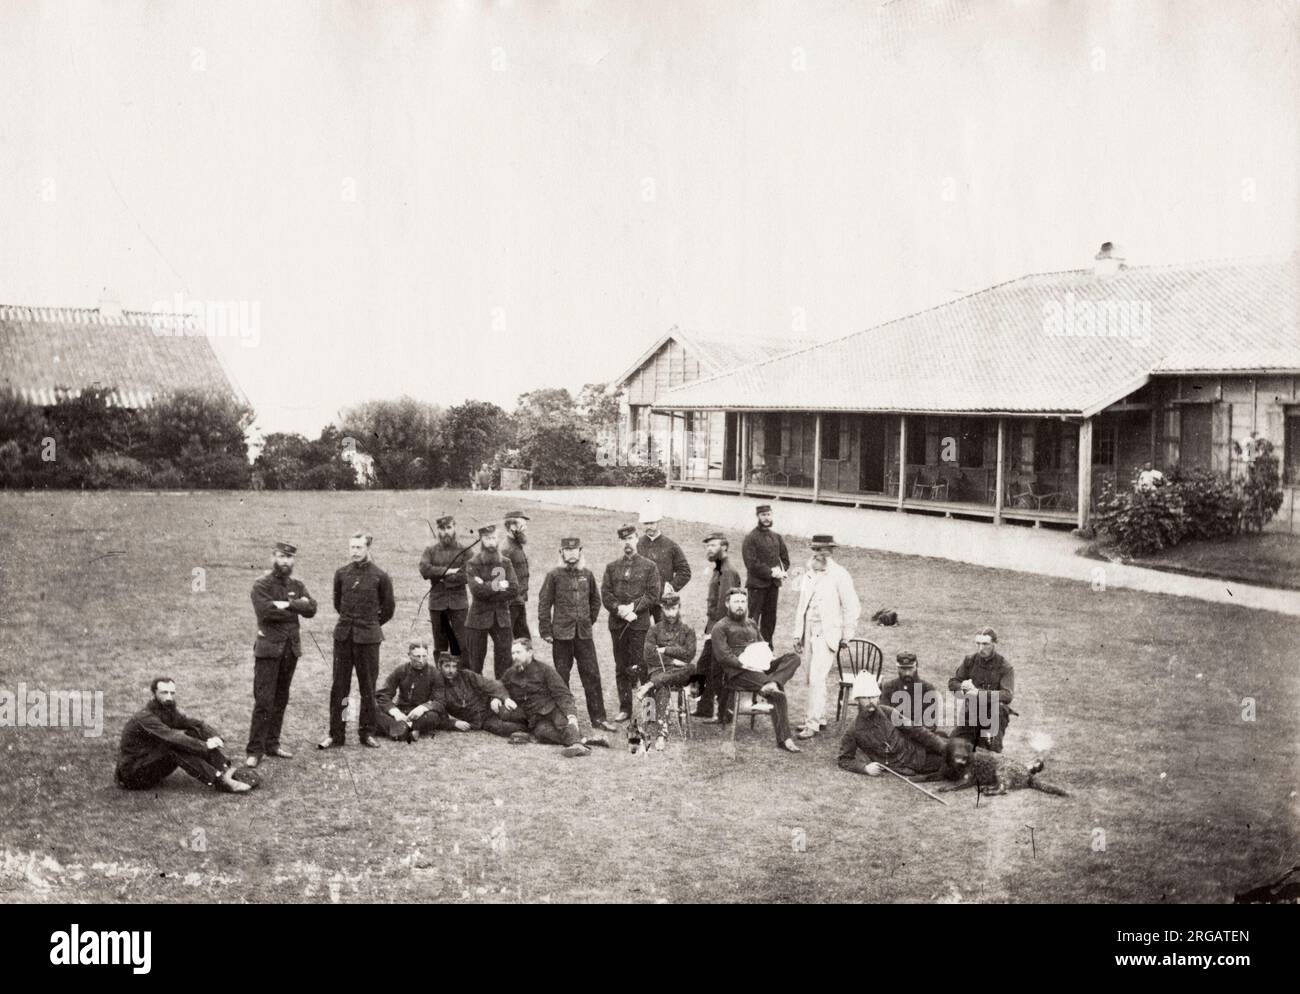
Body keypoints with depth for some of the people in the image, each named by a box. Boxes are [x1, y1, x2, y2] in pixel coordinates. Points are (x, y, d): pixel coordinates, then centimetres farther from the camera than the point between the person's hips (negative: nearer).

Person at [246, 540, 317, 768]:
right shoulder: (262, 584, -4)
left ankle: (272, 743, 19)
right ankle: (254, 750, -3)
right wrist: (297, 607, -10)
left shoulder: (297, 585, 12)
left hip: (291, 647, 6)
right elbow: (266, 611, -19)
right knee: (263, 700, -7)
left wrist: (287, 604, -15)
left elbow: (311, 609, -1)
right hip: (269, 647, -5)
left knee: (281, 699, 10)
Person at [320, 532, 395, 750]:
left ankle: (367, 732, 15)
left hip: (368, 637, -3)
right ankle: (335, 734, 11)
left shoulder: (380, 576, -5)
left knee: (368, 687, 4)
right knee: (338, 685, 4)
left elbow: (388, 606, 7)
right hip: (343, 634, 3)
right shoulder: (341, 574, 3)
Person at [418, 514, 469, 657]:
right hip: (437, 604, 2)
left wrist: (440, 576, -10)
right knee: (440, 646, 9)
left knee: (461, 645, -3)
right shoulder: (430, 550, 7)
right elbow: (424, 569, -10)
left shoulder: (464, 550, 2)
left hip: (459, 603, -2)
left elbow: (467, 575, -11)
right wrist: (448, 571, -14)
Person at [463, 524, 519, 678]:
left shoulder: (506, 563, 7)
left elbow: (513, 589, -6)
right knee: (474, 659, 5)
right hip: (479, 617, -2)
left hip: (502, 617, 2)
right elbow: (476, 590, -16)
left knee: (504, 658, 1)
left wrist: (486, 588, -13)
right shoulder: (473, 564, -2)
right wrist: (498, 586, -17)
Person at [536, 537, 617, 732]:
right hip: (561, 634, -2)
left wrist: (589, 620, 13)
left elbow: (595, 600, 20)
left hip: (584, 633, 3)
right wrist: (545, 631, -5)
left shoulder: (587, 574, 7)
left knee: (592, 675, 1)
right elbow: (543, 604, -2)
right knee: (561, 677, 5)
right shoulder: (554, 575, -3)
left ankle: (598, 717, 6)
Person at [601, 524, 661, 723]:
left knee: (638, 667, -8)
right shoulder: (612, 567, 12)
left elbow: (653, 595, -3)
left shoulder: (649, 567, 5)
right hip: (617, 623, 3)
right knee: (621, 668, 6)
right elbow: (605, 595, 5)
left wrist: (633, 607, -14)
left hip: (640, 624, -3)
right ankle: (625, 708, 12)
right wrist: (620, 609, -12)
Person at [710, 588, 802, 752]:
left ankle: (772, 684, -44)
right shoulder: (721, 627, 7)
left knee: (793, 657, -19)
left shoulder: (751, 624, 30)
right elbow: (722, 655, -6)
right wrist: (743, 664, -20)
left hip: (759, 667, 7)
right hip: (737, 673, -7)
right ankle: (784, 738, -28)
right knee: (778, 694, -28)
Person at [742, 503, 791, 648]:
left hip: (773, 583, 6)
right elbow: (752, 564, -14)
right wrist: (770, 572, -17)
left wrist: (781, 571, -4)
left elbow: (785, 558, 16)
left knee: (770, 618, 10)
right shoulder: (750, 538, -6)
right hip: (757, 584, -6)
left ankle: (767, 646, 17)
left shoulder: (777, 537, 13)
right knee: (753, 618, -4)